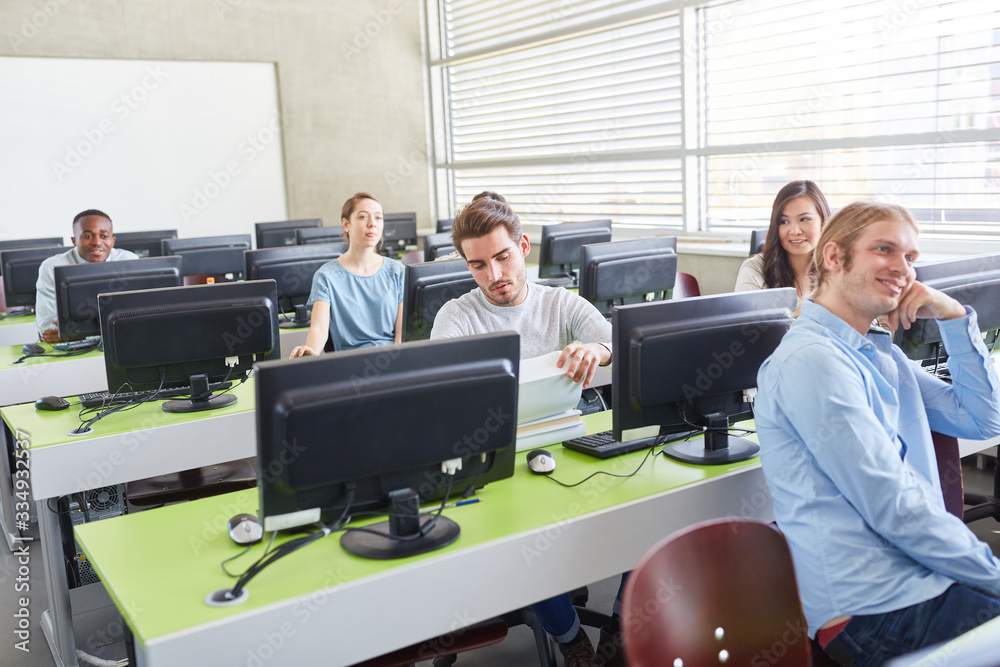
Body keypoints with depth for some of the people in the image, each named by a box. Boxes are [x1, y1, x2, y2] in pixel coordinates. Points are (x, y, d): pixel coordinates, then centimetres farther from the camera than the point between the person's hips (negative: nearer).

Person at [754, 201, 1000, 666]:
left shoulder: (883, 355, 15)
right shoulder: (810, 361, -17)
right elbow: (894, 507, -19)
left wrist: (955, 317, 7)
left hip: (927, 578, 9)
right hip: (878, 611, -9)